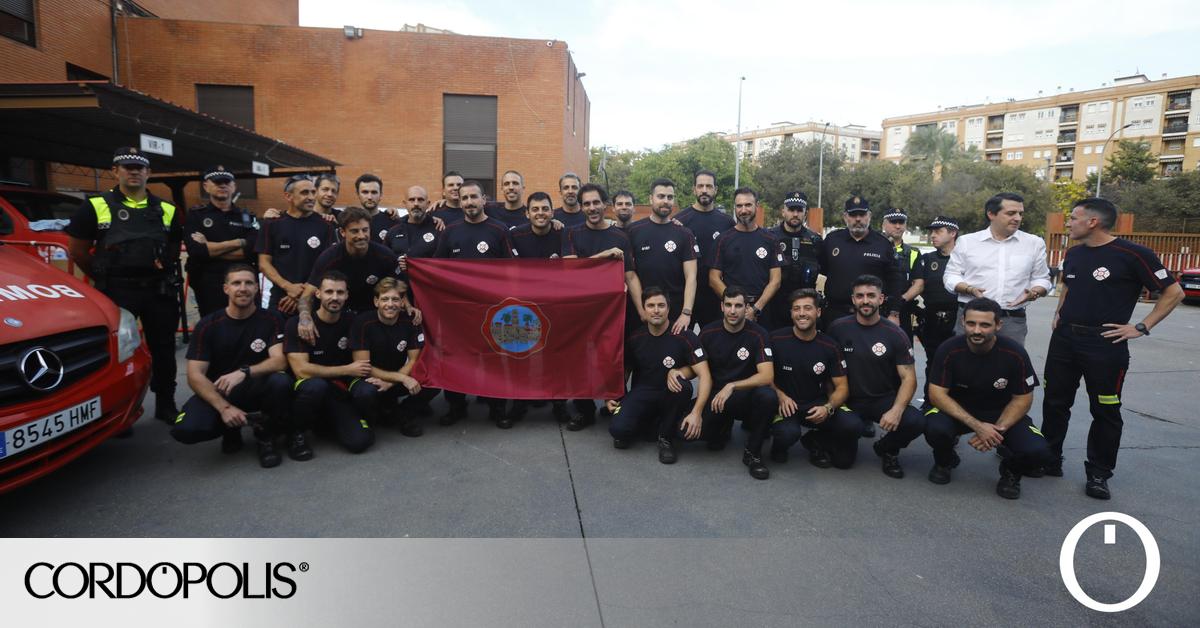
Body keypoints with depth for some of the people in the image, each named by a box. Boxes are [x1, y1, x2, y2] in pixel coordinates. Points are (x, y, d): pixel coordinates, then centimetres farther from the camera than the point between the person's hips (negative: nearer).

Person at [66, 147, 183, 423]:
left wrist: (166, 266, 8)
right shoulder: (96, 207, 1)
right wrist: (105, 278, 6)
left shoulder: (166, 210, 9)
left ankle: (166, 405, 21)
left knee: (163, 348, 9)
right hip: (117, 291, -2)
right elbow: (77, 250, 5)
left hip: (159, 290, 3)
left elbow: (177, 245, 20)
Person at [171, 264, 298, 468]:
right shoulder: (207, 326, -5)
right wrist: (224, 407, -26)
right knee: (185, 430, -28)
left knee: (281, 382, -35)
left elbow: (280, 360, -17)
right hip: (216, 391, 1)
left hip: (256, 388, -1)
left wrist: (244, 372, -36)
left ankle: (265, 435, -6)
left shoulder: (271, 320, -6)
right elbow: (195, 375, -12)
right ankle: (231, 428, 7)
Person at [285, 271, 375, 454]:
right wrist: (348, 370, -16)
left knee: (360, 441, -21)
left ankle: (326, 420, 14)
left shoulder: (351, 322, 1)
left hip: (339, 392, 3)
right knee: (316, 385, -39)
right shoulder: (297, 324, -10)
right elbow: (301, 370, -18)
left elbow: (361, 362, 9)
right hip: (308, 390, -3)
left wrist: (369, 374, -14)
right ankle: (296, 431, -8)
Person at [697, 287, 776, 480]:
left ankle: (753, 452, -10)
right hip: (715, 396, 2)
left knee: (768, 397, -36)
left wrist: (731, 386, -27)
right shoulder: (708, 333, -1)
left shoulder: (757, 334, -10)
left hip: (746, 395, -2)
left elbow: (767, 376, -19)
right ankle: (725, 425, 17)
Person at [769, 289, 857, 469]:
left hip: (817, 405, 3)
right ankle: (780, 444, 6)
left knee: (852, 425, -24)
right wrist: (780, 395, -18)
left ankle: (815, 441, 9)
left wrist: (828, 408, -19)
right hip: (785, 404, -3)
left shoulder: (830, 346, 0)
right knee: (788, 433, -36)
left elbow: (842, 387, 1)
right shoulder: (776, 339, -8)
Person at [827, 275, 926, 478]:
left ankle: (887, 450, 7)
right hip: (849, 401, -1)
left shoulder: (895, 334, -3)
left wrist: (896, 410, -22)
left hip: (885, 399, 1)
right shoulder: (838, 328, -3)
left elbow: (908, 378, -6)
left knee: (916, 422, -29)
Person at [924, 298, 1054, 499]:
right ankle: (944, 461, 5)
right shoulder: (949, 350, -20)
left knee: (1038, 451, -27)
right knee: (935, 428, -33)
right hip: (958, 410, 0)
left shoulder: (1015, 353, -18)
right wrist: (977, 426, -28)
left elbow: (1022, 399, -7)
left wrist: (998, 429, -23)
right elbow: (937, 393, -19)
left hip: (1001, 413, 1)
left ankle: (1011, 471, 12)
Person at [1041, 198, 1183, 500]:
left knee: (1105, 412, 6)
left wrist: (1141, 327, -11)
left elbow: (1174, 292, -7)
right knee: (1054, 403, 12)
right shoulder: (1074, 253, 9)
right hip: (1064, 339, 6)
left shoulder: (1133, 254, -12)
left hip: (1105, 345, -6)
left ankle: (1098, 474, 18)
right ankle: (1049, 461, 25)